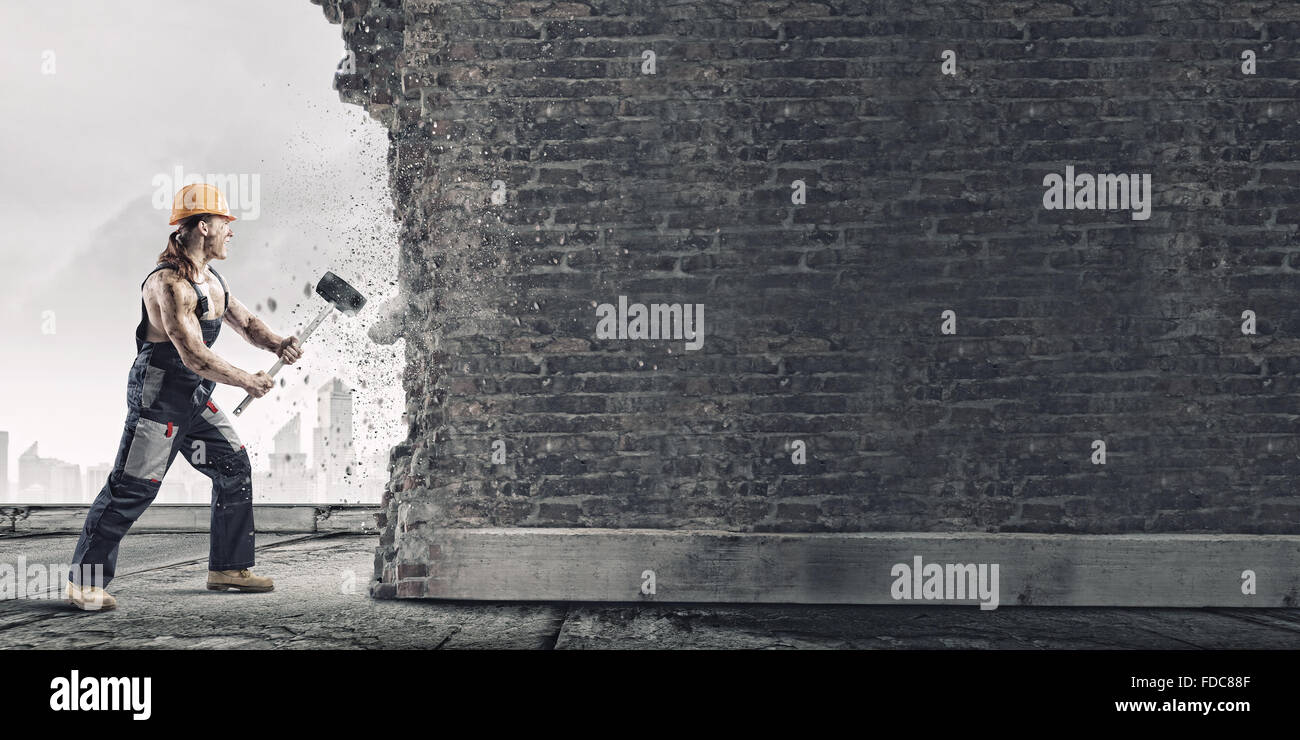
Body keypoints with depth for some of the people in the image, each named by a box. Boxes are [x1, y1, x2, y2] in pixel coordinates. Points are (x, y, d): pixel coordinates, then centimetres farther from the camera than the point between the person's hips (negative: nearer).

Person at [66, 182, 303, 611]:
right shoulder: (170, 283, -21)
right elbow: (195, 357, -26)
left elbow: (246, 324, 19)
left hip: (195, 400, 10)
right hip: (158, 397, -9)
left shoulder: (211, 280, 9)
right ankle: (83, 582, 4)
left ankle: (228, 568, 20)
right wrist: (248, 382, -16)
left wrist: (278, 345, -3)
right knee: (133, 488, -7)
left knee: (235, 469, 10)